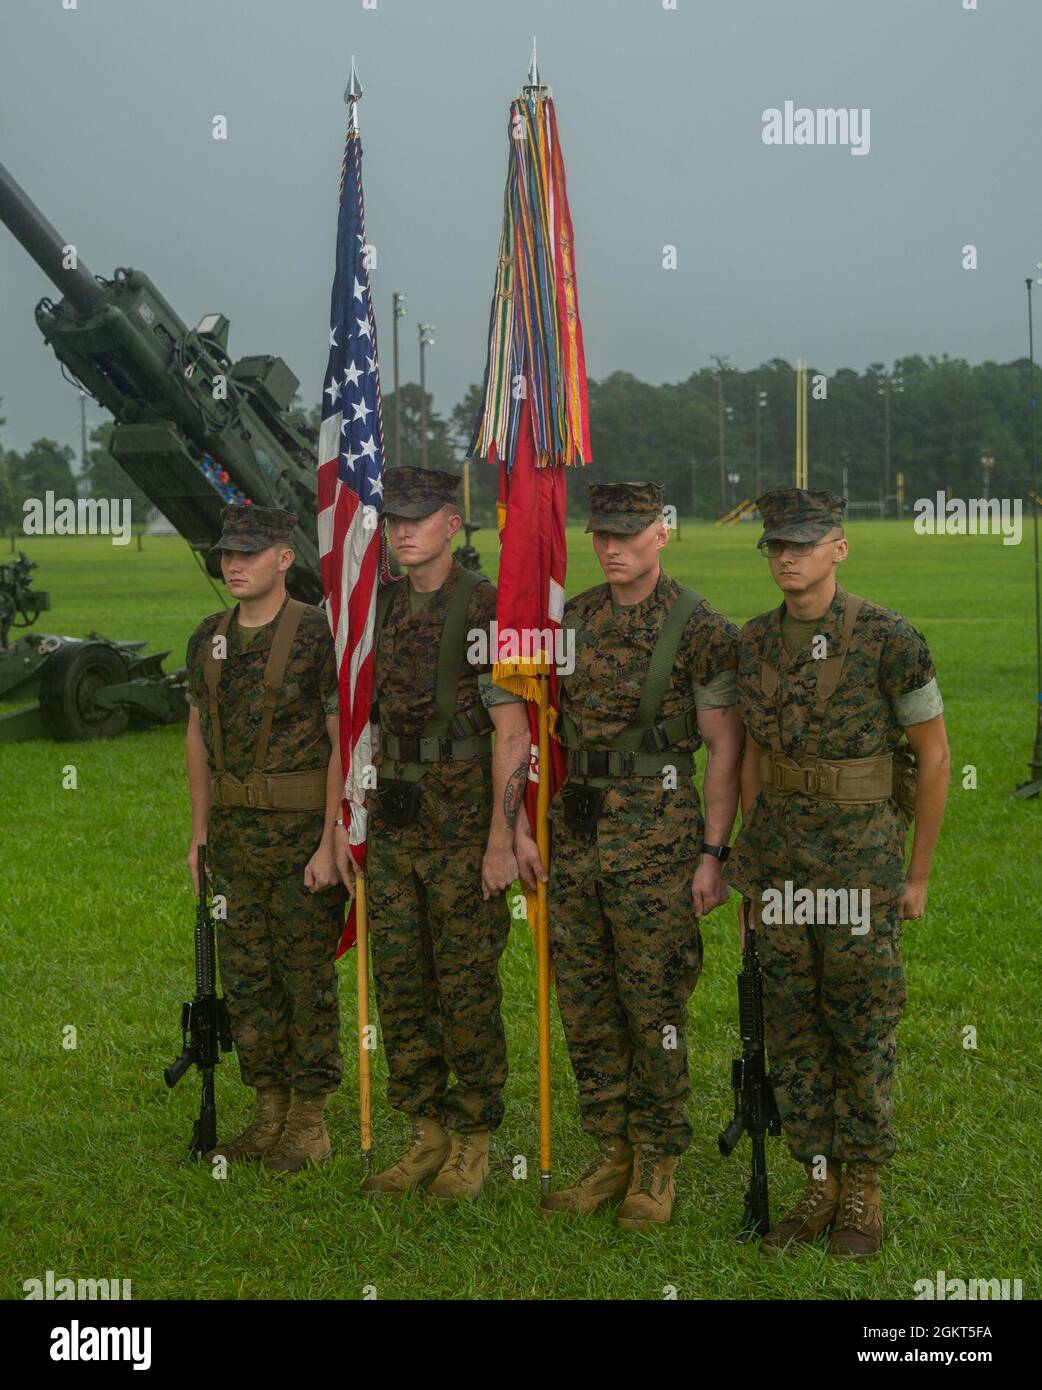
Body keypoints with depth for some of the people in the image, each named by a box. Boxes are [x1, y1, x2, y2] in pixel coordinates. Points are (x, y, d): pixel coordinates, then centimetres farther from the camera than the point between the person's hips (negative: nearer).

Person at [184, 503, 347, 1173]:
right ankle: (270, 1112, 22)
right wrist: (200, 833, 12)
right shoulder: (209, 639, 9)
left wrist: (329, 843, -16)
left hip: (303, 831, -6)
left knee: (307, 977, 1)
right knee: (247, 977, 11)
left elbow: (343, 743, -12)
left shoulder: (317, 634, -11)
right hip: (235, 833, 6)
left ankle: (310, 1122, 11)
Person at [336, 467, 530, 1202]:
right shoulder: (382, 610, 10)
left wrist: (500, 838, -17)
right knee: (400, 982, 9)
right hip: (393, 826, 7)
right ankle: (427, 1134, 20)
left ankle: (473, 1141, 12)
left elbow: (512, 733, -13)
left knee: (467, 987, 1)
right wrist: (347, 818, 11)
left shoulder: (486, 609, -10)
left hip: (462, 824, -6)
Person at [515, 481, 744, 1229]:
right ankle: (613, 1157, 21)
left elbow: (726, 750, -7)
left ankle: (657, 1167, 14)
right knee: (585, 1006, 9)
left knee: (655, 1006, 1)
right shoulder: (571, 621, 9)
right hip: (576, 832, 6)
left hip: (655, 836, -5)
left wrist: (714, 853, -11)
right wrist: (522, 825, 7)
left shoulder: (702, 628, -7)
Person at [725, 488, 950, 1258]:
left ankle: (863, 1193, 18)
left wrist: (919, 874, -5)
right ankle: (820, 1183, 21)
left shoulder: (889, 638, -14)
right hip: (780, 858, 5)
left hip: (861, 860, -5)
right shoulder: (757, 642, 2)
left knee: (863, 1028, 4)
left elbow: (934, 757, -7)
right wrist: (753, 866, 12)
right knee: (794, 1026, 8)